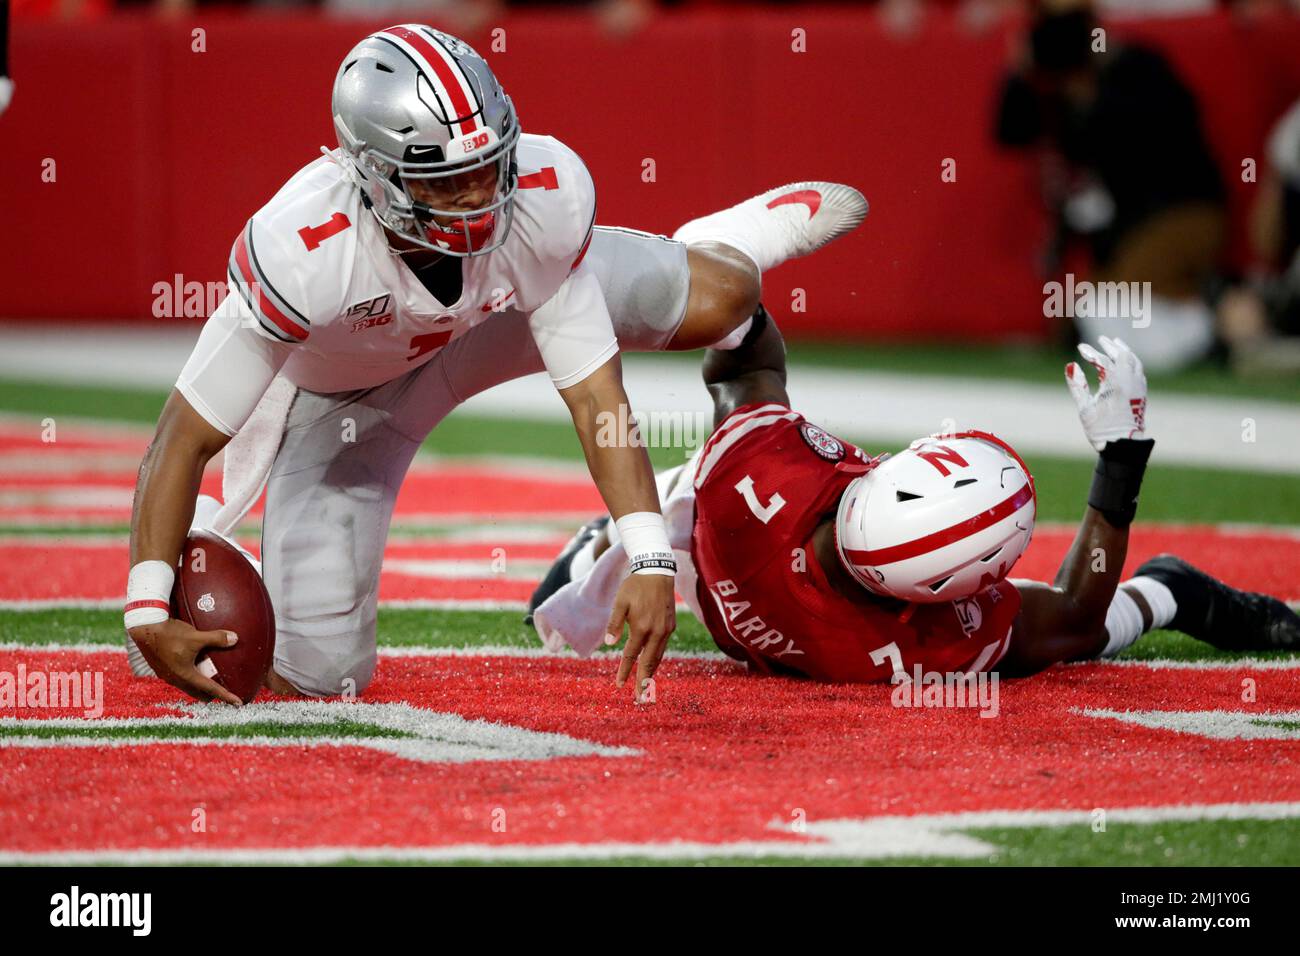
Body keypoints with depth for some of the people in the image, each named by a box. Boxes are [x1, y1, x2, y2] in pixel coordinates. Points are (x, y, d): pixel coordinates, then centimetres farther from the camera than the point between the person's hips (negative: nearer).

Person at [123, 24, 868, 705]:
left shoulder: (544, 194, -35)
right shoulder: (301, 256, -44)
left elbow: (596, 395, -29)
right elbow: (186, 437, -35)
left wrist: (651, 561, -39)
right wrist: (149, 615, -42)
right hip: (339, 394, -3)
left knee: (713, 302, -3)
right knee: (319, 674, -11)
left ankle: (735, 239, 37)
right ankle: (207, 535, 21)